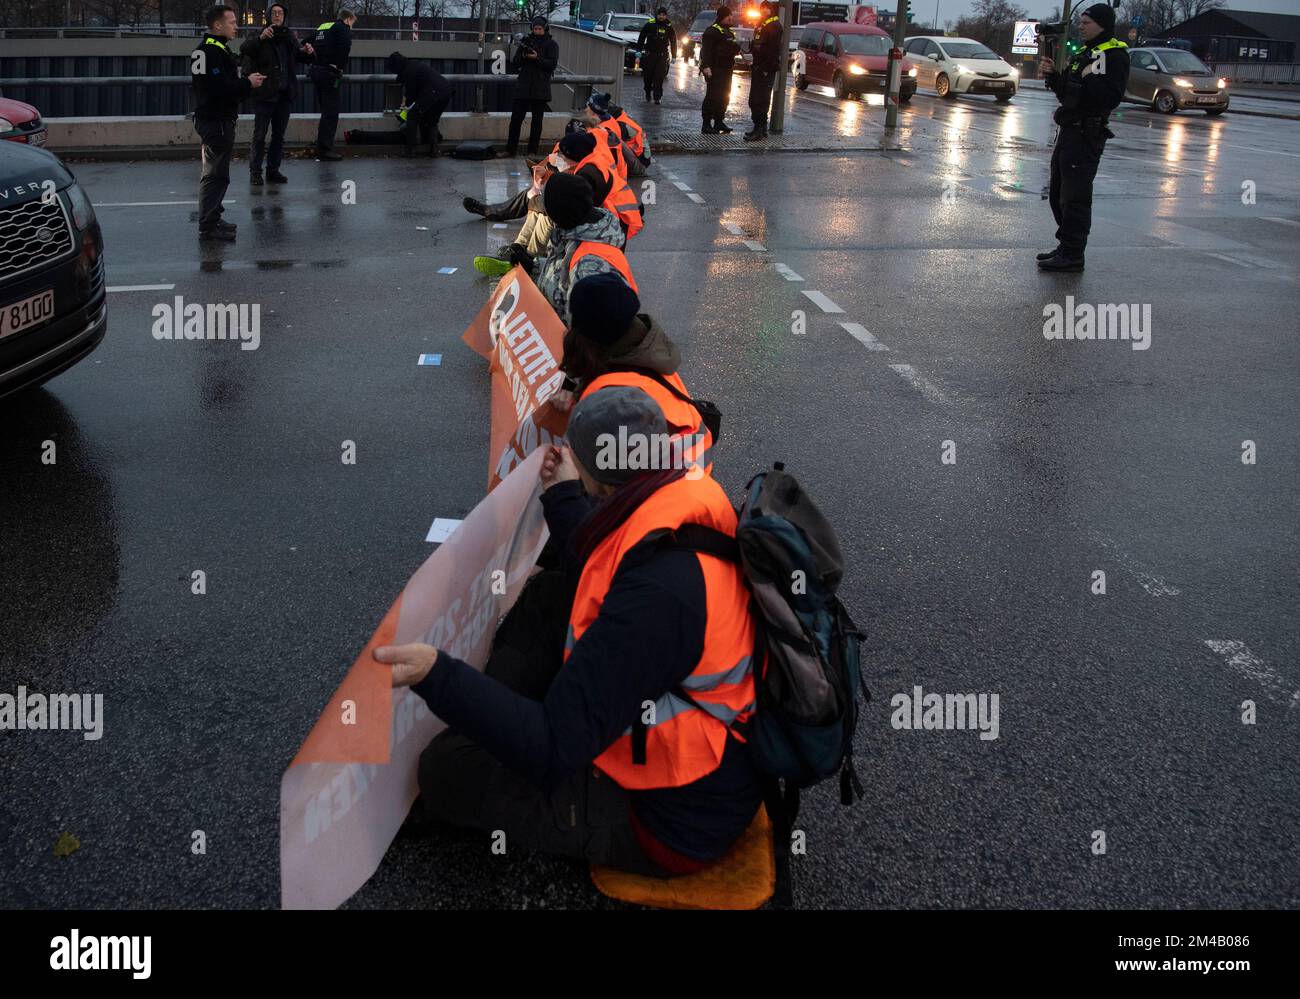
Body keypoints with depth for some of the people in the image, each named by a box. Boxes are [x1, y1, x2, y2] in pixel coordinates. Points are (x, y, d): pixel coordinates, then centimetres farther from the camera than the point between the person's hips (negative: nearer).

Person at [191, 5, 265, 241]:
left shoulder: (213, 48, 16)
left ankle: (212, 219, 30)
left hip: (215, 120, 11)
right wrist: (247, 84, -16)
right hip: (216, 122, -11)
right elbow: (219, 88, -27)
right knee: (216, 175, -7)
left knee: (214, 173, 19)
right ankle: (208, 227, -4)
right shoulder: (211, 51, -18)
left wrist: (246, 82, 5)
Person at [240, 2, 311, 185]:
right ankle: (255, 172, 3)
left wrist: (307, 52, -1)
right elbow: (244, 49, -21)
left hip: (285, 93, 5)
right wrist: (260, 38, -36)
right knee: (259, 134, -3)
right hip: (264, 93, -5)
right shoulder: (259, 34, -5)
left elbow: (299, 57, 22)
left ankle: (273, 170, 21)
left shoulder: (289, 36, 10)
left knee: (279, 134, 11)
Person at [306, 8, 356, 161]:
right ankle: (325, 150, -9)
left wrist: (315, 62, 18)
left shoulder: (322, 27, 21)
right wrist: (341, 66, -10)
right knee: (331, 113, -6)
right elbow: (345, 47, -20)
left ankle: (321, 148, 20)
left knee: (325, 112, 17)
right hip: (331, 73, -8)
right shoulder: (343, 28, -4)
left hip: (316, 72, 8)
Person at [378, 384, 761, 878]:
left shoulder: (657, 594, -36)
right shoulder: (686, 503, -9)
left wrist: (438, 675, -38)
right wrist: (562, 496, 18)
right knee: (552, 592, 11)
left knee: (448, 768, -11)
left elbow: (553, 751, -32)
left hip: (672, 823, -9)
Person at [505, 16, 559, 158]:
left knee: (537, 120, 2)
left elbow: (552, 64, -9)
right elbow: (514, 64, 9)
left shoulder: (551, 45, 3)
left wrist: (537, 58, -20)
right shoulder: (526, 42, 10)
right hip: (523, 87, 3)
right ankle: (511, 149, 6)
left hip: (541, 89, -2)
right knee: (516, 118, 0)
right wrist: (522, 57, -11)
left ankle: (532, 151, 7)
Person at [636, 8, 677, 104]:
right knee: (648, 75, 3)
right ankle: (648, 92, 26)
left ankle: (657, 97, -4)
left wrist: (674, 56, 8)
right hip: (649, 54, 0)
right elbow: (641, 37, 3)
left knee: (659, 77, -7)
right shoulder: (650, 24, -1)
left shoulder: (669, 27, 3)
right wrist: (638, 50, -2)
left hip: (662, 55, 0)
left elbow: (673, 41, 10)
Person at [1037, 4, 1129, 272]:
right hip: (1069, 130, 10)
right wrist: (1053, 75, 5)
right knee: (1058, 193, 16)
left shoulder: (1114, 54, -10)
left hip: (1086, 136, -10)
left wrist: (1089, 79, -25)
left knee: (1075, 197, -8)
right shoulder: (1084, 52, 18)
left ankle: (1073, 255, -4)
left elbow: (1112, 97, -21)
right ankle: (1065, 247, 26)